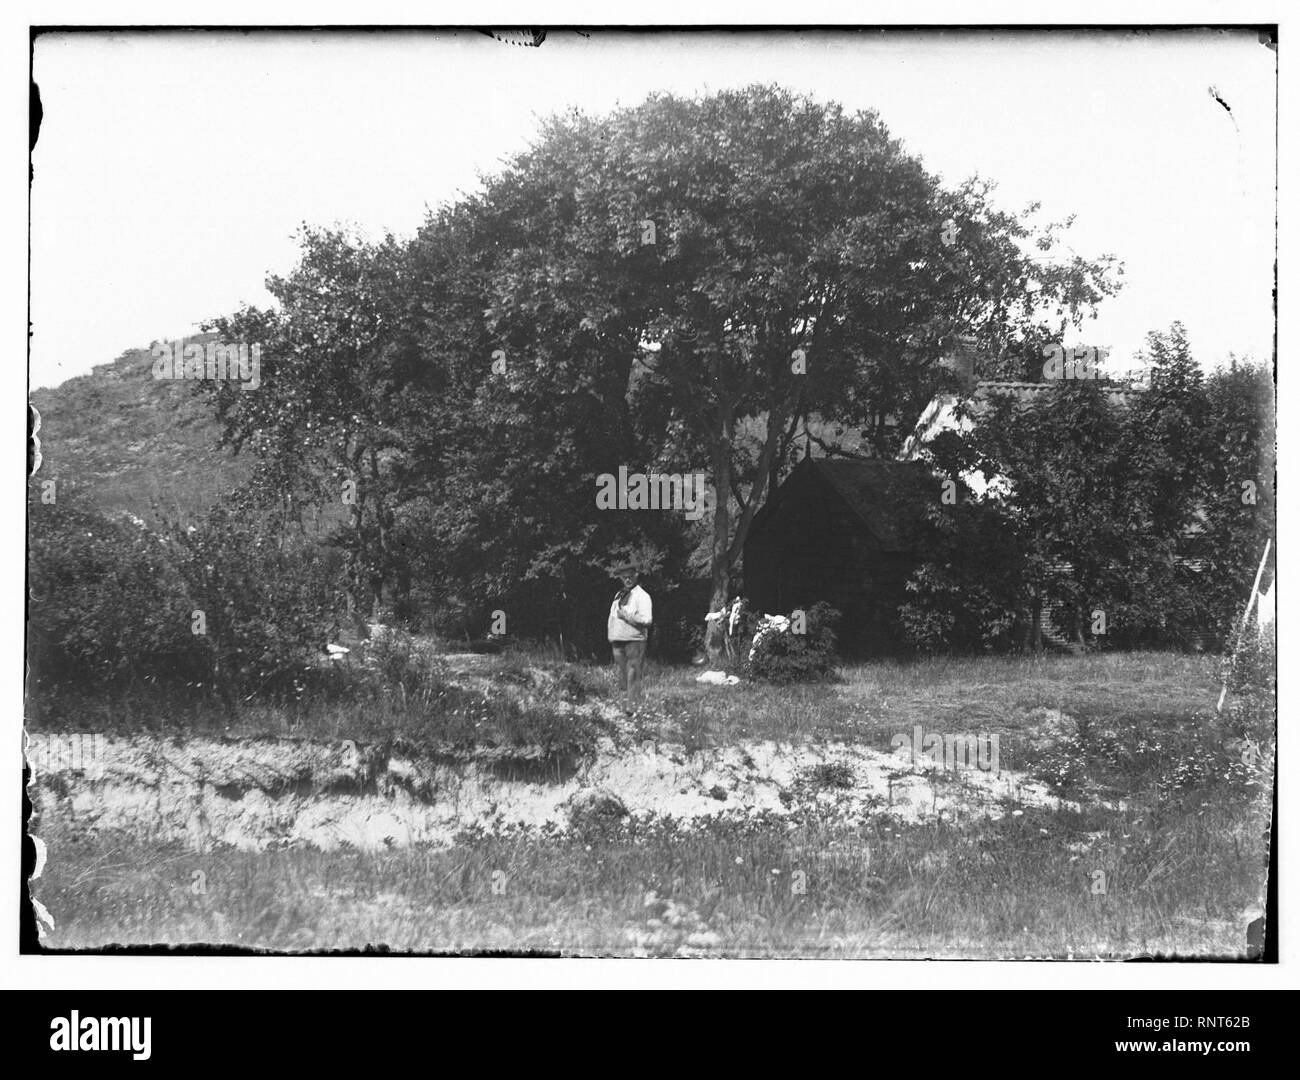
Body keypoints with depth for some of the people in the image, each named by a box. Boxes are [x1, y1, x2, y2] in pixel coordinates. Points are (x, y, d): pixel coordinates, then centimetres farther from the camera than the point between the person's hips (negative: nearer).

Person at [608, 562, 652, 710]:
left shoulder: (642, 596, -4)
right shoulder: (619, 595, 17)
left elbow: (647, 620, -15)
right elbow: (612, 616, 24)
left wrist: (626, 616, -14)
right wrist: (611, 637, 14)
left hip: (634, 641, -7)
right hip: (618, 641, 7)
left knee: (633, 677, -7)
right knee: (622, 677, 10)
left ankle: (632, 707, -7)